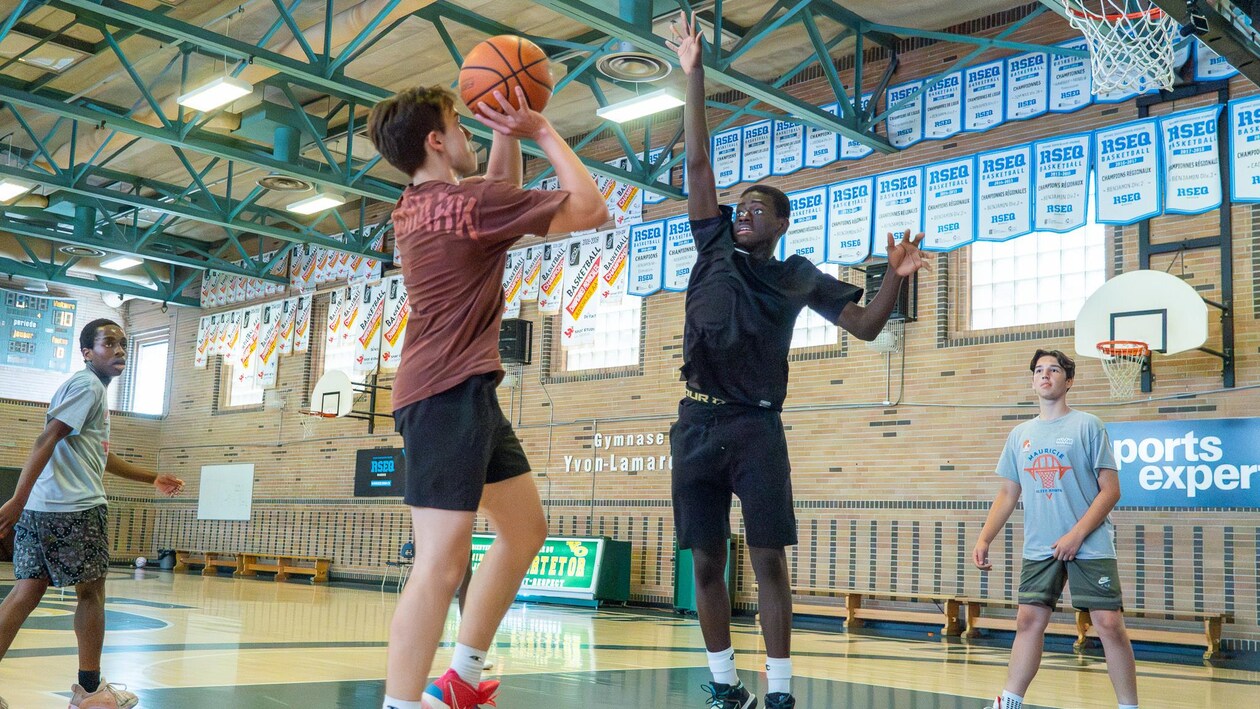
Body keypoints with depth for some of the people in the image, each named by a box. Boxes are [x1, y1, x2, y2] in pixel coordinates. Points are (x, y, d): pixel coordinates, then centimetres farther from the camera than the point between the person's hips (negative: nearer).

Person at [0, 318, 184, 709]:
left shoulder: (94, 388, 24)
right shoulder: (88, 384, -7)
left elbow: (101, 456, 34)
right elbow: (46, 440, -17)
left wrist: (152, 478, 38)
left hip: (41, 508, 9)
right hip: (73, 508, -9)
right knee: (91, 590, 3)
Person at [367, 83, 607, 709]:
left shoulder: (416, 207, 14)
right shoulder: (468, 202, -13)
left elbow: (504, 196, 31)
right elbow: (590, 210, -8)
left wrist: (509, 134, 18)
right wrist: (543, 132, -1)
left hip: (463, 391, 10)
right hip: (450, 393, -10)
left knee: (526, 529, 16)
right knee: (442, 564, -14)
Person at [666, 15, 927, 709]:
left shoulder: (796, 276, 9)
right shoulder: (715, 249, 11)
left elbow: (866, 325, 7)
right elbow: (697, 164, 6)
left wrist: (895, 277, -12)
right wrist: (694, 75, 2)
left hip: (754, 426, -2)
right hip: (697, 423, 2)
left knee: (769, 559, -5)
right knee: (706, 561, 4)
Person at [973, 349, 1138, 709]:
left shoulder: (1087, 426, -2)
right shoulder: (1020, 434, 11)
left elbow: (1111, 490, -6)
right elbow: (1007, 494, 16)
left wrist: (1076, 535, -15)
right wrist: (983, 539, 5)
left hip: (1090, 546, -4)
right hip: (1039, 549, 4)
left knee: (1109, 624, -6)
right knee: (1028, 621, 4)